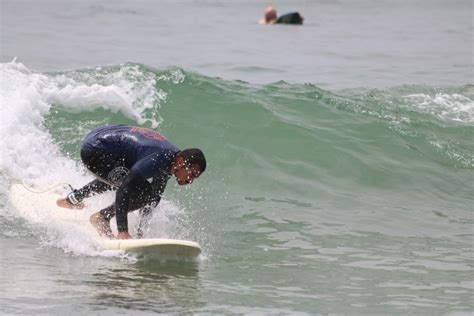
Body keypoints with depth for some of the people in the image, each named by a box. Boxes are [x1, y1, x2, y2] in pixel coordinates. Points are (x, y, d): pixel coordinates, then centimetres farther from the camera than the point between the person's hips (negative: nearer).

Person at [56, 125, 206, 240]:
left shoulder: (169, 162, 0)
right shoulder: (157, 160, -29)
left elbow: (154, 200, 13)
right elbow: (123, 189, -35)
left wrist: (141, 231, 13)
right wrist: (123, 232, -37)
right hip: (94, 152, -10)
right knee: (142, 192, -23)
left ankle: (73, 198, 53)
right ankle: (102, 217, -5)